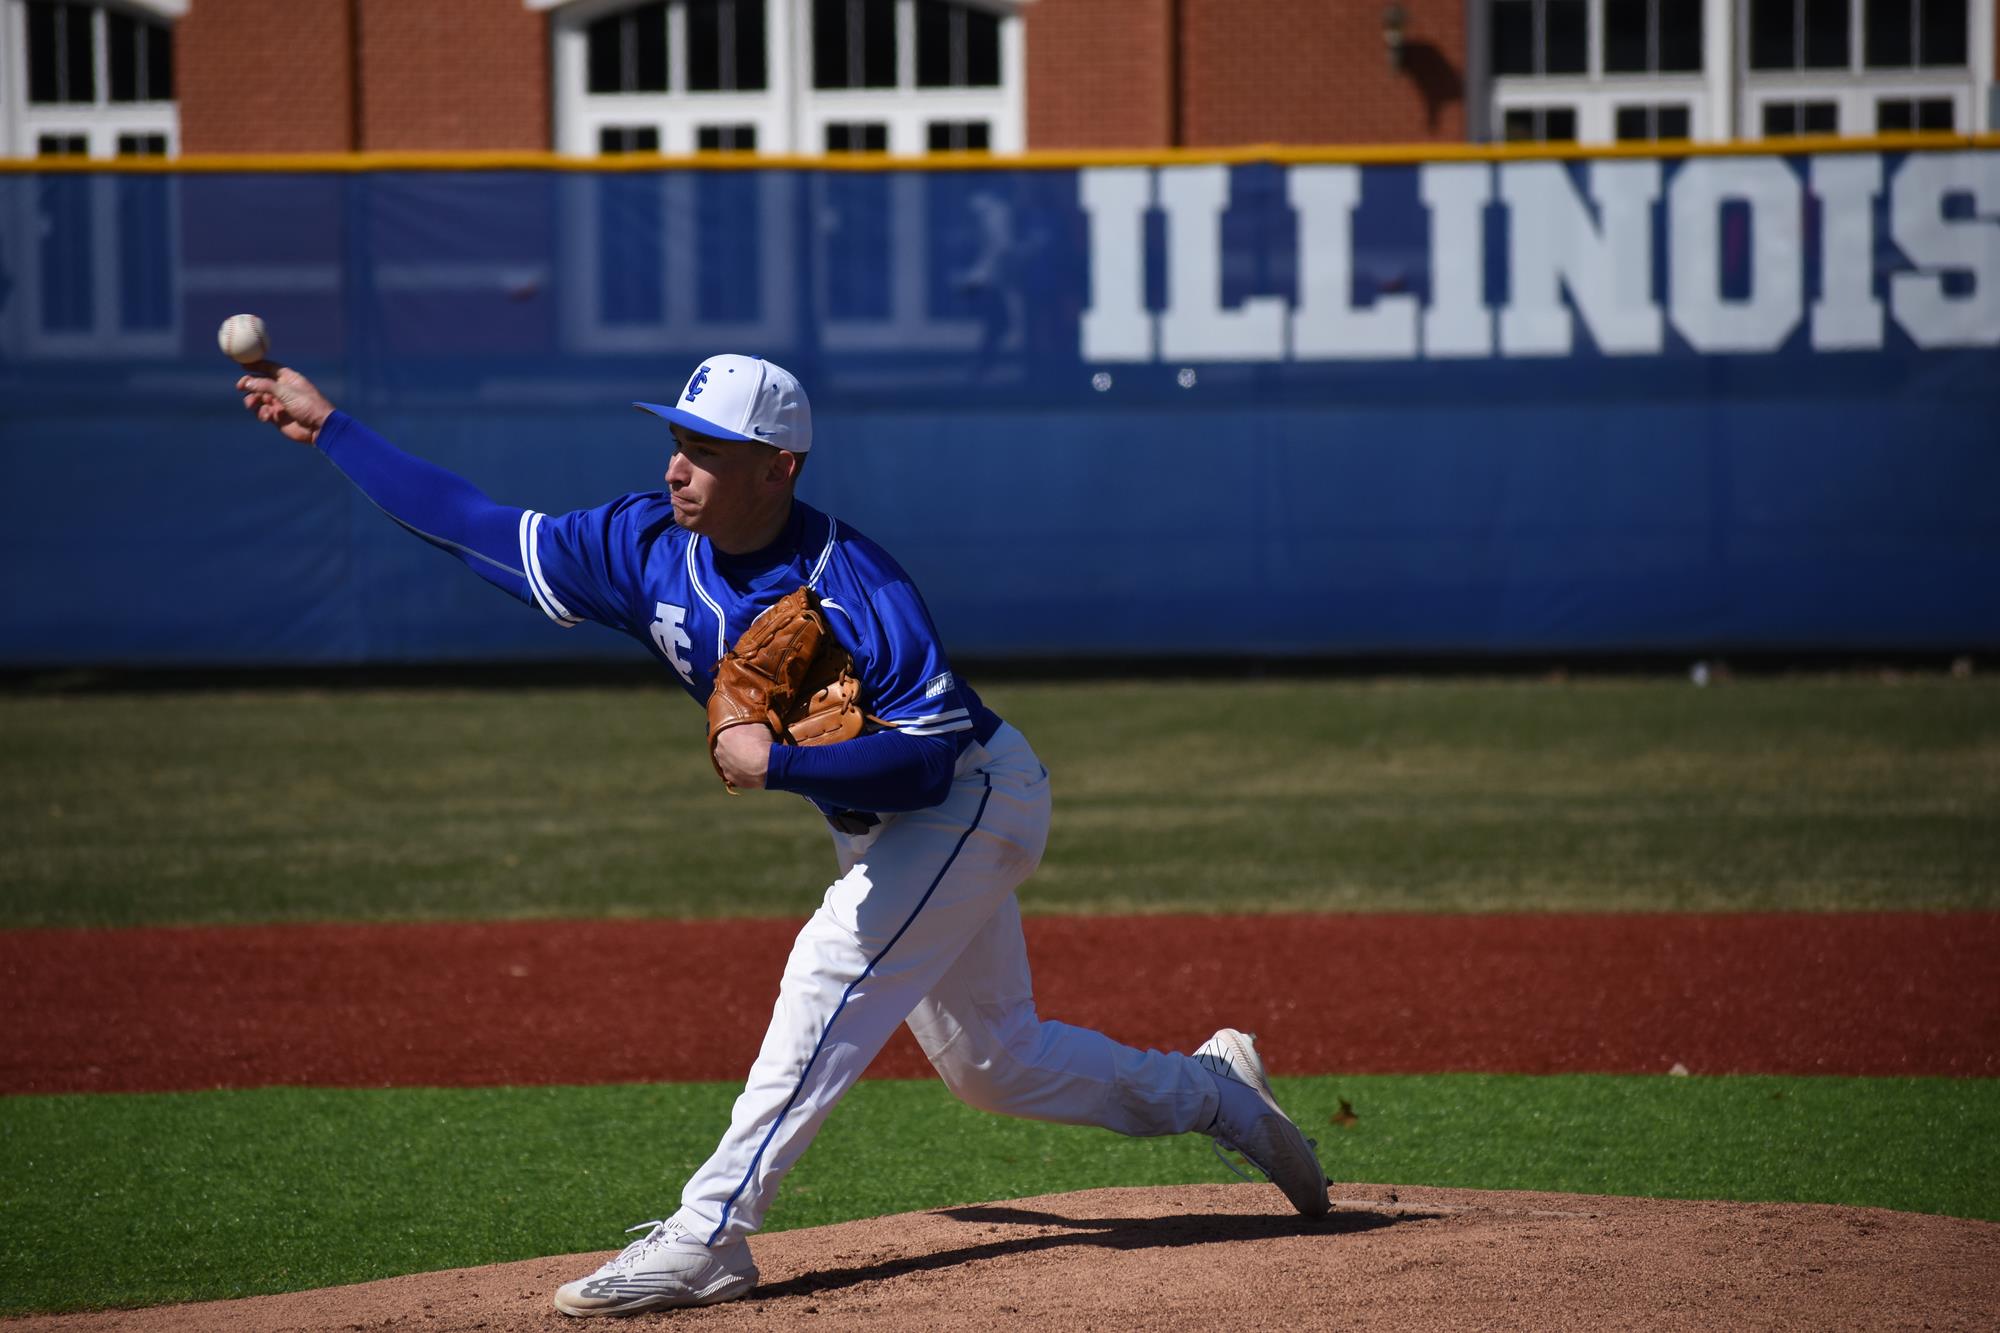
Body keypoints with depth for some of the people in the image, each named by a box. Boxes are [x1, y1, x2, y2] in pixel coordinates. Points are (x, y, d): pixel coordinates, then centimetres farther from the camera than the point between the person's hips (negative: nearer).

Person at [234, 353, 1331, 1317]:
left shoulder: (854, 589, -31)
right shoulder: (648, 551, -12)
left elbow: (931, 756, -33)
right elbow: (476, 526, -9)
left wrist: (775, 765, -38)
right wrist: (326, 425, -11)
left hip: (973, 802, -8)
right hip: (879, 834, 8)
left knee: (833, 970, -25)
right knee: (987, 1062, 15)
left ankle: (708, 1236, -28)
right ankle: (1211, 1093, 34)